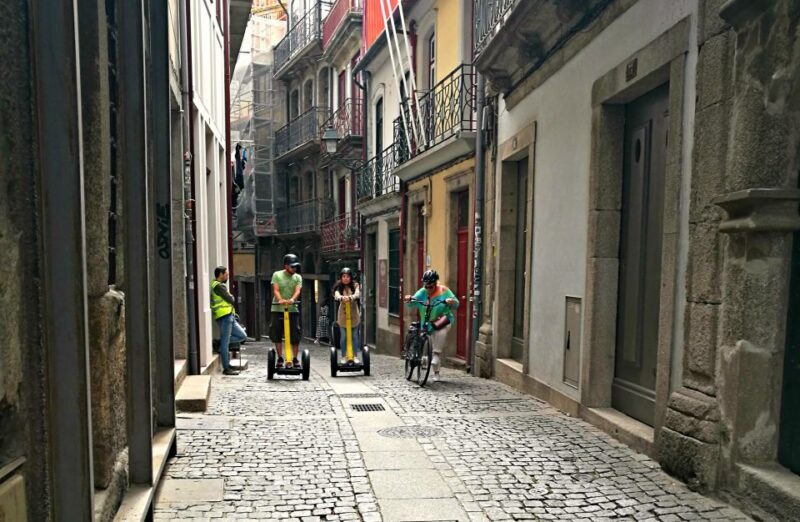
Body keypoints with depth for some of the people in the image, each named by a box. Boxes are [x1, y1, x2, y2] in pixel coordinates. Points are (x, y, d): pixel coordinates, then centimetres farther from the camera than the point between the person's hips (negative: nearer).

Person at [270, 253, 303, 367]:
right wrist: (280, 300, -29)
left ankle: (295, 359, 11)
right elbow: (275, 290, -8)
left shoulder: (298, 277, 7)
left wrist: (292, 299, -31)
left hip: (292, 309, 1)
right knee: (277, 335, 4)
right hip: (278, 309, -1)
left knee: (295, 335, -1)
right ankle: (280, 358, 16)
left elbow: (298, 290, -10)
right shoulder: (277, 275, 3)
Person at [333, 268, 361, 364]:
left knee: (355, 336, 7)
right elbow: (336, 295, -23)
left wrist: (350, 297, -42)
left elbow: (357, 294, -21)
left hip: (354, 314, 0)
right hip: (343, 314, 0)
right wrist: (342, 298, -47)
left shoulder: (355, 285, -2)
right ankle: (344, 357, 16)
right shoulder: (339, 287, -3)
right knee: (343, 337, 5)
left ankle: (355, 356, 16)